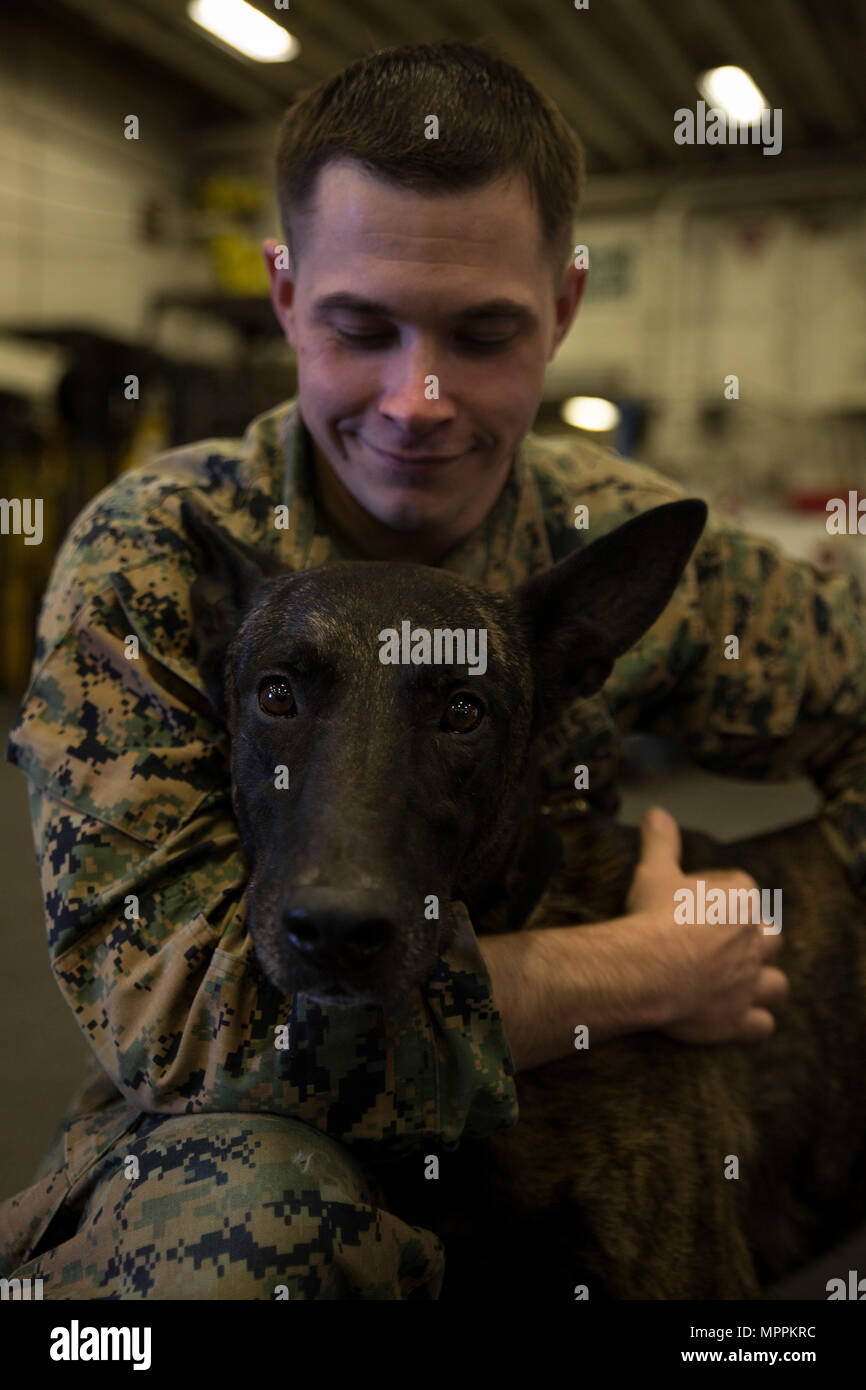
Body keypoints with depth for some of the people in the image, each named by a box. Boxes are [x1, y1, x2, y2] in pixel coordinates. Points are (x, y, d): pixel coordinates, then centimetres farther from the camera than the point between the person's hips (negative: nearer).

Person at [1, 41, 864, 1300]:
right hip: (236, 1131, -4)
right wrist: (650, 972, -23)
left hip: (556, 1105, 5)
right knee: (240, 1225, -34)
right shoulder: (148, 561, -18)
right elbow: (175, 999, -25)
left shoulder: (630, 541, -9)